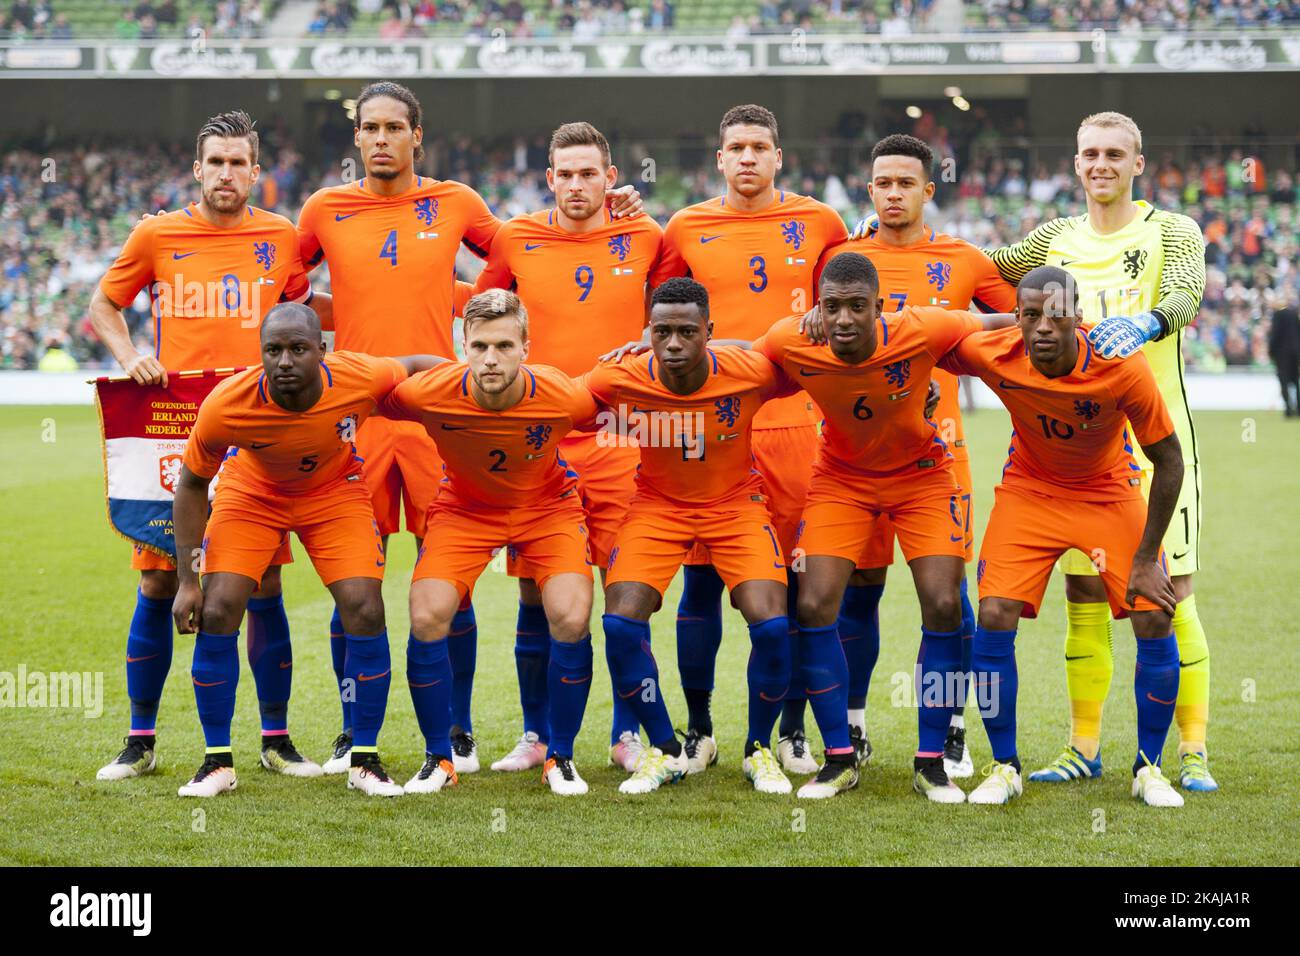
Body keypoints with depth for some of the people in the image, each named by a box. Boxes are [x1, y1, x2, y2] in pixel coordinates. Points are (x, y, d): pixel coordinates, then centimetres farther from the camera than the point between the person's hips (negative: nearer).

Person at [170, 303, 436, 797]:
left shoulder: (359, 379, -32)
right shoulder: (225, 405, -32)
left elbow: (414, 366, -7)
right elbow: (192, 482, -15)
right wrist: (188, 579, -15)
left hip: (335, 489, 1)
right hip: (252, 491, 0)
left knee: (365, 612, -11)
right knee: (216, 613, -13)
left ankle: (364, 761, 5)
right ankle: (218, 762, 4)